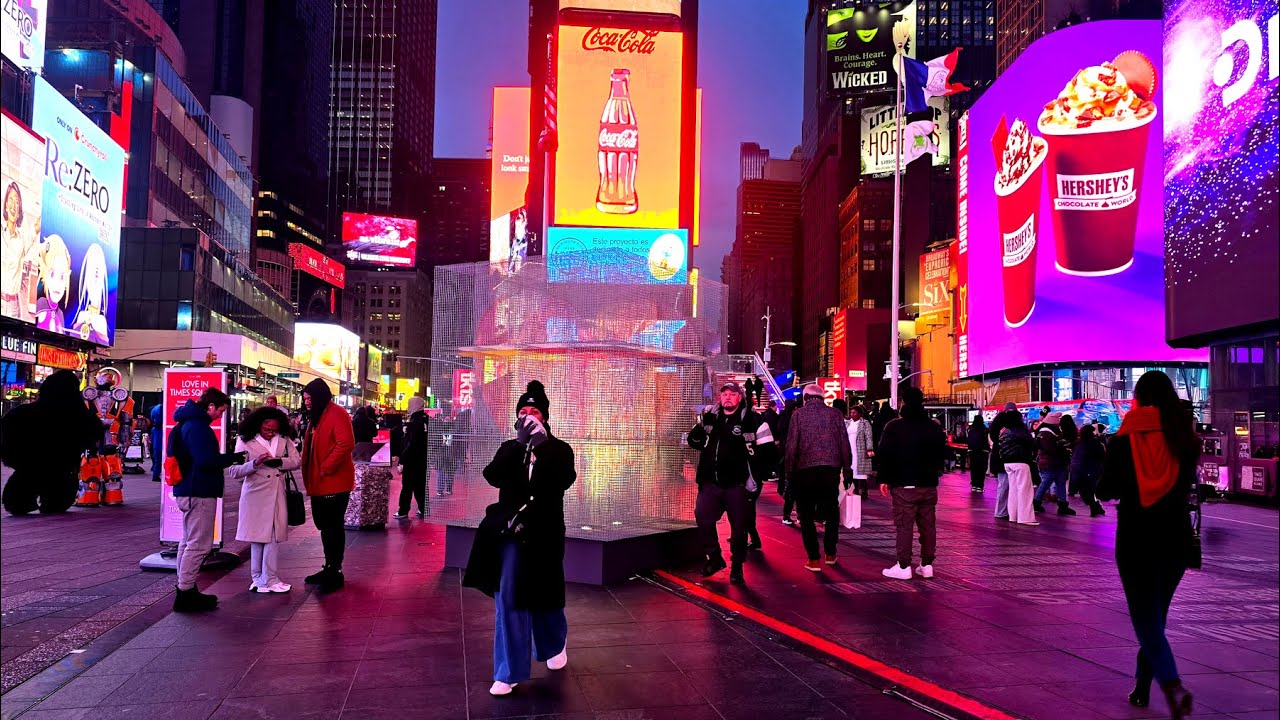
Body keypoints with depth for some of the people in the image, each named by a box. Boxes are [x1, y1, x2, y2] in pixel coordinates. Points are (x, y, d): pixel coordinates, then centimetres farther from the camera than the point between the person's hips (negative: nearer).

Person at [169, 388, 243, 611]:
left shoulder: (189, 423, 15)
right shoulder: (198, 426, -17)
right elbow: (207, 460, -24)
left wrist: (228, 458, 10)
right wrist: (232, 457, -12)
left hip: (187, 491, 11)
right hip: (200, 492, -11)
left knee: (189, 542, 18)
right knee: (199, 544, -5)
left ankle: (185, 591, 26)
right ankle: (186, 593, -1)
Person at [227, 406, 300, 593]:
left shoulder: (283, 439, 5)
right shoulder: (246, 442, -6)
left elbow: (297, 461, 4)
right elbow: (233, 472, -11)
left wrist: (279, 461, -14)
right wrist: (255, 463, -25)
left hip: (277, 495, 3)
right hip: (256, 495, -3)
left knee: (274, 537, 5)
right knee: (258, 537, 5)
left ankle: (269, 579, 13)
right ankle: (260, 579, 16)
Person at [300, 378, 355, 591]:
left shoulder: (337, 414, -13)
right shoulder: (316, 417, 17)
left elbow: (346, 444, -25)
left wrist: (326, 468, -21)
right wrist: (309, 477, 12)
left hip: (334, 483, -10)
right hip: (319, 484, 10)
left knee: (333, 526, -4)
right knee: (324, 526, 16)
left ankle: (335, 572, 3)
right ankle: (329, 568, 26)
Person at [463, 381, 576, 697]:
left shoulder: (559, 449, 1)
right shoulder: (509, 449, 7)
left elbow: (563, 481, -19)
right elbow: (492, 476, -12)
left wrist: (542, 442, -25)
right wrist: (519, 443, -20)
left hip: (544, 534, -1)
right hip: (510, 532, 2)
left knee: (543, 596, 12)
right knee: (508, 599, -3)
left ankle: (555, 645, 43)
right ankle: (509, 672, 7)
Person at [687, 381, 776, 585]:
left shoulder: (753, 420, -6)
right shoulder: (710, 417, 8)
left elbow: (768, 451, -7)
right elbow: (694, 440, 21)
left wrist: (756, 478, -11)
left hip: (738, 485, -4)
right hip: (710, 483, 4)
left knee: (739, 527, 4)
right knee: (703, 520, 1)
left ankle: (737, 568, 21)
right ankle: (714, 558, 22)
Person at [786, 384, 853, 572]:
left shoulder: (799, 414, 1)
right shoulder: (835, 414, 6)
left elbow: (792, 446, -4)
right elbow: (845, 445, 5)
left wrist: (789, 472, 1)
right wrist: (847, 471, 10)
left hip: (806, 470, -2)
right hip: (831, 469, 2)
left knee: (806, 515, 7)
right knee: (832, 511, 20)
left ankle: (814, 559, 4)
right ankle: (830, 553, 25)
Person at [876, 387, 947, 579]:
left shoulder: (894, 427, -8)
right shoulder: (935, 427, 8)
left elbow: (885, 454, -8)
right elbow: (942, 453, 16)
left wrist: (884, 479, -2)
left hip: (904, 486, -5)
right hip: (929, 485, 5)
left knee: (904, 526, -3)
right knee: (928, 525, 10)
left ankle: (904, 566, -3)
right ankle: (927, 565, 14)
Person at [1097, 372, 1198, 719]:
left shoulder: (1125, 440, -9)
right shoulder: (1186, 439, -1)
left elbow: (1105, 491, -3)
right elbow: (1188, 485, 11)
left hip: (1136, 540, -3)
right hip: (1177, 539, 3)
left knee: (1146, 617, -1)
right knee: (1156, 614, 18)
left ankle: (1171, 684, -23)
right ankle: (1142, 685, 27)